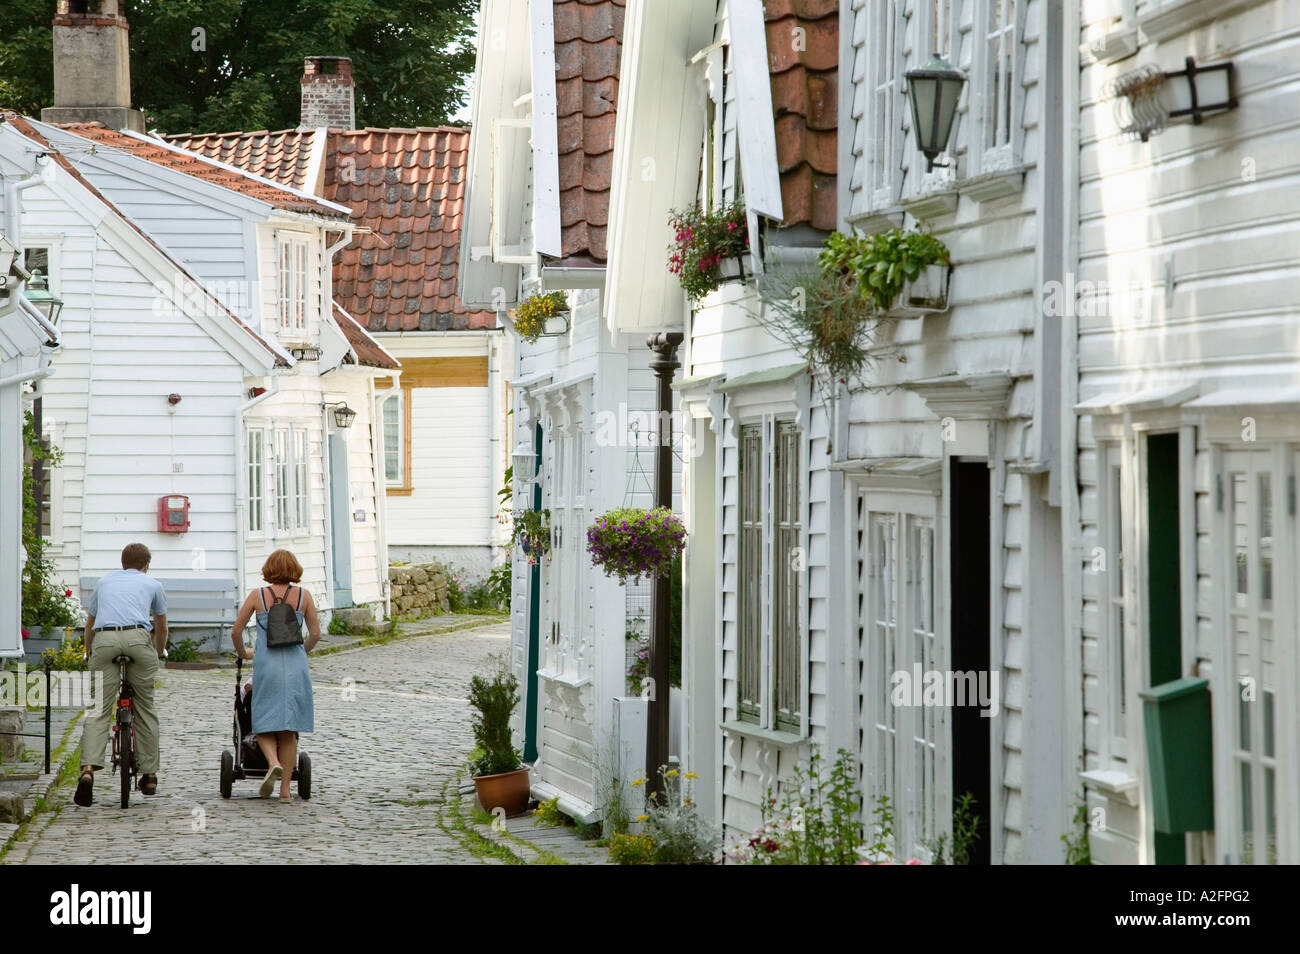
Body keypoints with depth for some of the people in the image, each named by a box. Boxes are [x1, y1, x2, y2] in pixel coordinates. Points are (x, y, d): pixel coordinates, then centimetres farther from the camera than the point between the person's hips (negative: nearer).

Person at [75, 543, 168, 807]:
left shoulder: (104, 582, 30)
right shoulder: (152, 584, 26)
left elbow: (89, 624, 38)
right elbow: (161, 628, 36)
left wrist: (89, 654, 53)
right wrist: (158, 655, 53)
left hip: (104, 639, 1)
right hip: (138, 637, -1)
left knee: (98, 708, -4)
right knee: (145, 708, 11)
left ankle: (88, 769, -24)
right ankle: (149, 775, 13)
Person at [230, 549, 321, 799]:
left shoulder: (257, 596, 3)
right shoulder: (303, 596, 4)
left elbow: (236, 632, 4)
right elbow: (315, 634, 6)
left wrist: (243, 653, 23)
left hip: (266, 666, -1)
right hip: (295, 666, 1)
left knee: (263, 722, 9)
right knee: (289, 730, 7)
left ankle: (273, 762, -20)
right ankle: (285, 788, 6)